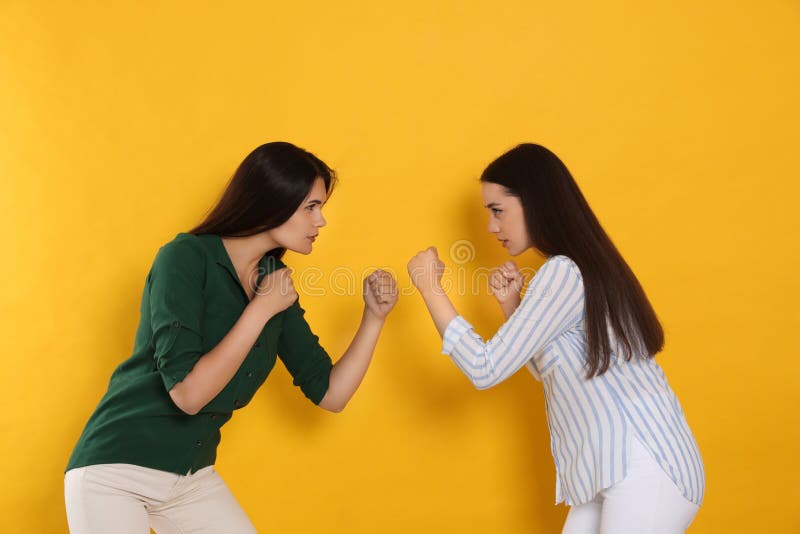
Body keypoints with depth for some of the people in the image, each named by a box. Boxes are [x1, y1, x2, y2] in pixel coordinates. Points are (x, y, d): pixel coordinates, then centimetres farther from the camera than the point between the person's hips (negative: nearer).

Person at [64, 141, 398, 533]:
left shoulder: (277, 285, 0)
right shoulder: (186, 256, -18)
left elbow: (330, 394, -1)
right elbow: (188, 393, -27)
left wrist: (374, 317, -9)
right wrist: (261, 309, -23)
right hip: (114, 471, -6)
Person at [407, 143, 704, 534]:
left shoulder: (564, 272, -20)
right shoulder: (575, 267, 10)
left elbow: (485, 370, -20)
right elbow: (545, 365, 17)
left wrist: (430, 287, -14)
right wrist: (511, 306, 2)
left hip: (646, 468, -9)